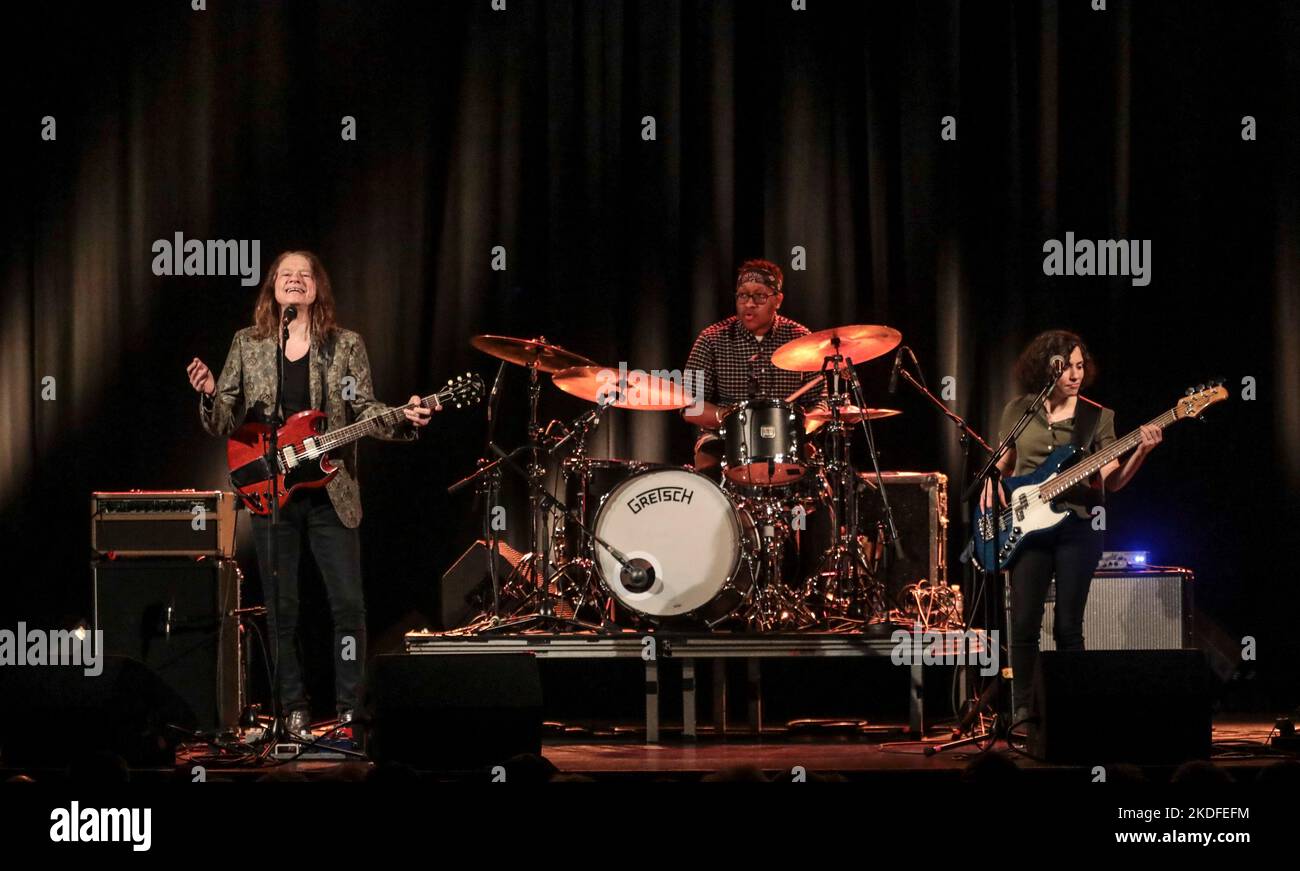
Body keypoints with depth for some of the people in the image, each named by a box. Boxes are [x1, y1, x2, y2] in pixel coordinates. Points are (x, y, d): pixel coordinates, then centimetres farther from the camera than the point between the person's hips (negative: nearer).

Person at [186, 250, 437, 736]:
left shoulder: (346, 346, 5)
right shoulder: (247, 345, 7)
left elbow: (364, 413, 2)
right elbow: (224, 424, 6)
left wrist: (402, 420, -17)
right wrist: (209, 395, -15)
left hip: (330, 493, -1)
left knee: (349, 604, -4)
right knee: (281, 609, 3)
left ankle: (349, 710, 6)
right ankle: (293, 710, 13)